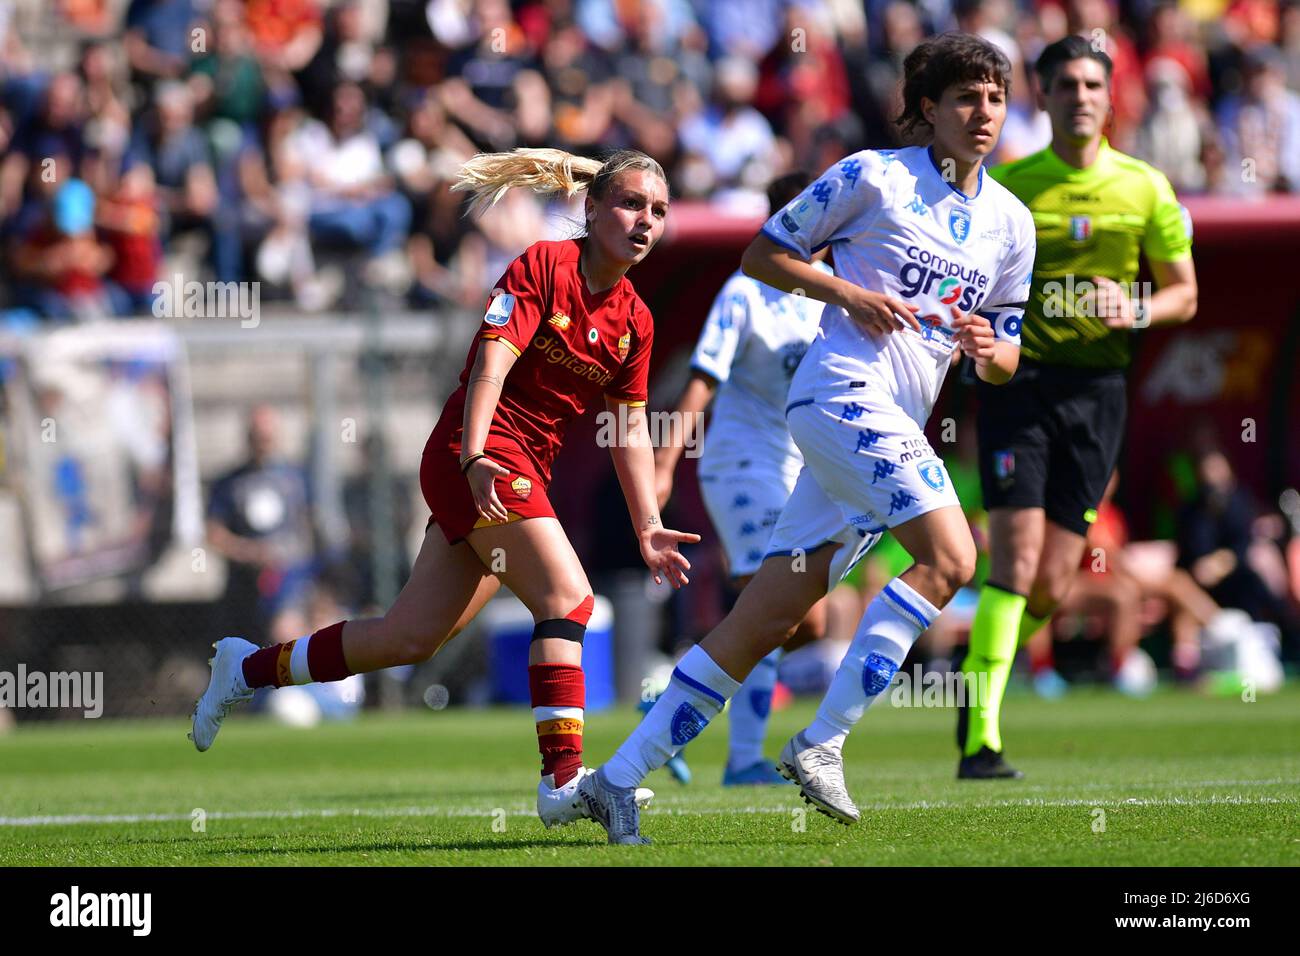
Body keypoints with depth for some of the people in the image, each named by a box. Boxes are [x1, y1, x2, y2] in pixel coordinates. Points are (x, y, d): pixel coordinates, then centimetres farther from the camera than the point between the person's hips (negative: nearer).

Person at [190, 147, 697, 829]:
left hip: (525, 473, 8)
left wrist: (648, 529, 9)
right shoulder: (542, 267, -10)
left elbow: (630, 430, 15)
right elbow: (491, 367, -19)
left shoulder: (634, 321, 11)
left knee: (411, 639, 8)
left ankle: (248, 667, 24)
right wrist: (474, 459, -31)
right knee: (568, 598, -20)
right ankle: (564, 780, -24)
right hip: (479, 453, -8)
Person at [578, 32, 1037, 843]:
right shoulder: (873, 176, 2)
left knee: (761, 625, 1)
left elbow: (1005, 360, 23)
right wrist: (848, 293, -9)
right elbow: (763, 253, 6)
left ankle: (618, 780, 2)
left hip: (894, 428, 6)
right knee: (950, 557, -24)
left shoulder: (1011, 222, 18)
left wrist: (988, 346, -1)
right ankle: (822, 742, -21)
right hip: (845, 389, -6)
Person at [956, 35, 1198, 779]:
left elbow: (1185, 293, 10)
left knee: (1052, 587, 0)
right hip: (1018, 377, -2)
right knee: (1018, 550, -17)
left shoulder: (1145, 188, 5)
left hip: (1096, 387, 2)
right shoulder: (1006, 185, 1)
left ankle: (980, 673, 30)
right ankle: (981, 738, -16)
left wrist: (1136, 311, -10)